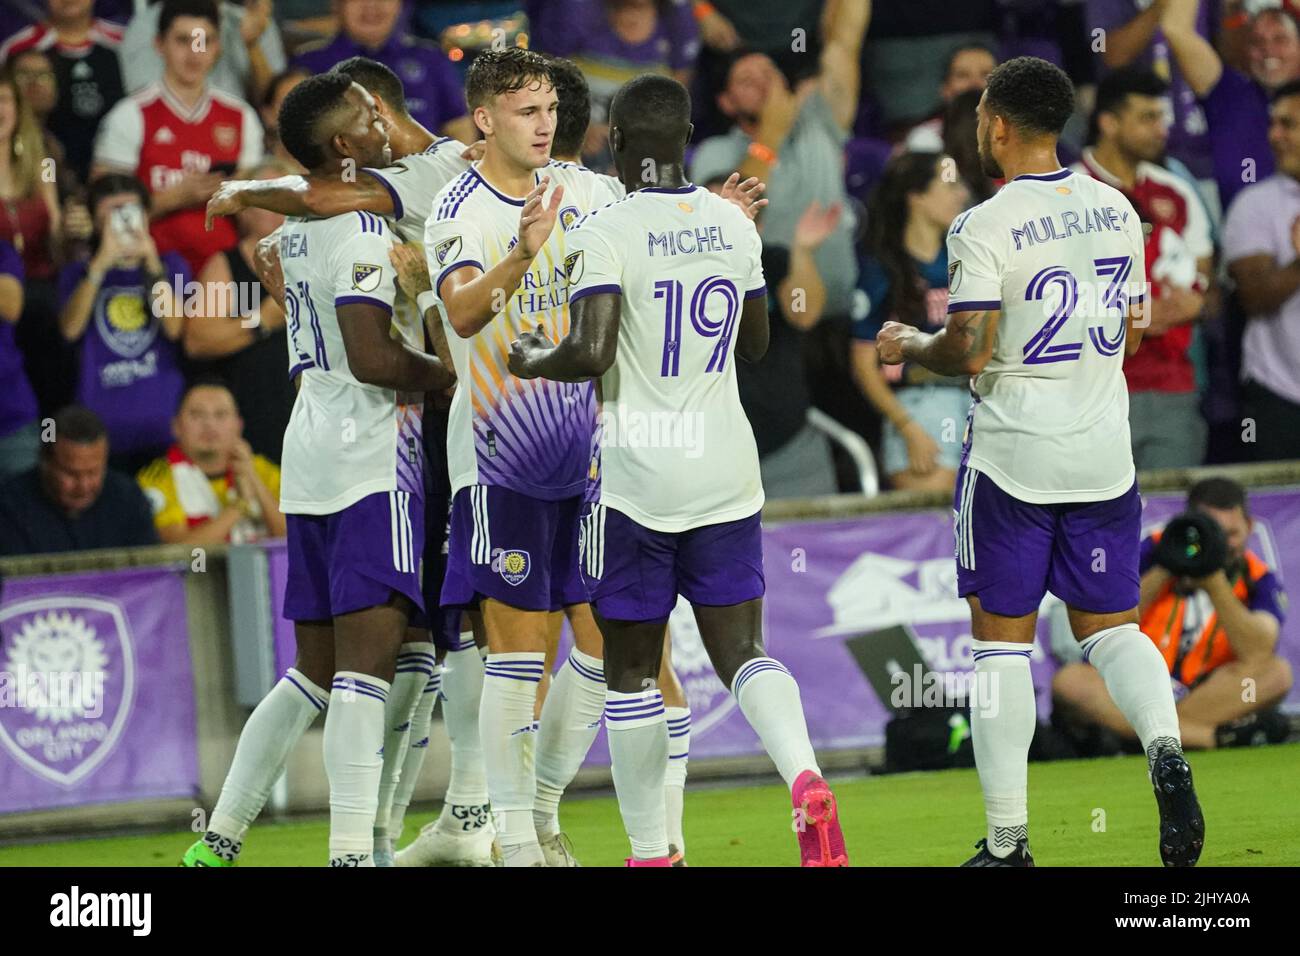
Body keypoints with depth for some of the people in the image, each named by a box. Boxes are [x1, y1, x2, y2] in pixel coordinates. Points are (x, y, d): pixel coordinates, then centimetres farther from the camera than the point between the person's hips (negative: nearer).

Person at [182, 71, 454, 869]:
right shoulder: (359, 227, -12)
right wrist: (444, 376, -6)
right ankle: (352, 851, -24)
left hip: (309, 462, 9)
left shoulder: (299, 226, 16)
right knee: (368, 660, -14)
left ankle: (219, 839, 15)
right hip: (370, 456, -9)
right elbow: (371, 359, -20)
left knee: (315, 673, 15)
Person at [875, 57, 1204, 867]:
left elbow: (970, 351, -18)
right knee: (1110, 626, 13)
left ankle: (1007, 841, 4)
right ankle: (1166, 748, -16)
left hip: (1012, 457, -5)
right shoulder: (1116, 210, 5)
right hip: (1104, 456, 5)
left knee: (1003, 640, 4)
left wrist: (909, 346, 2)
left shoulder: (985, 228, -13)